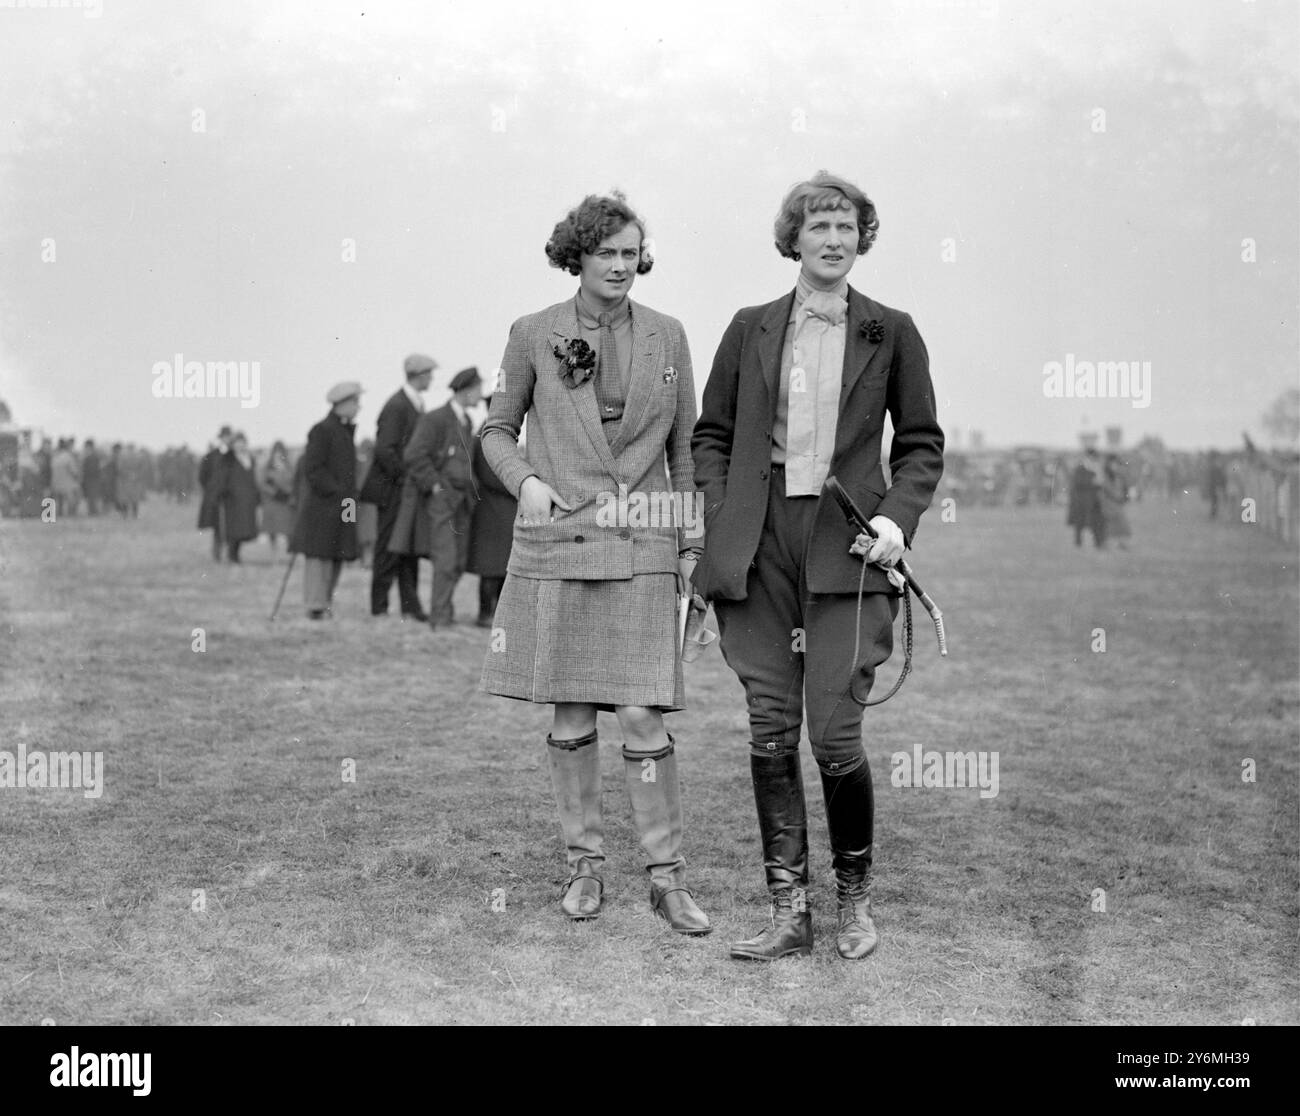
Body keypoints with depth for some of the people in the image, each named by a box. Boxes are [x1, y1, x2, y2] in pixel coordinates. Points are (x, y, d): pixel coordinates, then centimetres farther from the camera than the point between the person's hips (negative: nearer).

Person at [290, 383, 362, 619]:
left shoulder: (345, 431, 18)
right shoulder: (322, 430, -11)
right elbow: (311, 467, -16)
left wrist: (350, 493, 11)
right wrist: (336, 491, -18)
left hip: (340, 506, 9)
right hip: (322, 504, -9)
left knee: (337, 555, 8)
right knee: (319, 555, -7)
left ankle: (326, 604, 14)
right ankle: (315, 606, -6)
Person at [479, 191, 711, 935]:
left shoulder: (667, 336, 6)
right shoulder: (535, 335, 3)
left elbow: (685, 448, 11)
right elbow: (498, 428, 13)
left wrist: (693, 545, 8)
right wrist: (526, 480, -6)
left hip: (641, 550, 0)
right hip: (557, 545, 1)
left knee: (643, 715, -7)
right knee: (571, 716, 7)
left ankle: (668, 877, 3)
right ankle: (585, 864, 20)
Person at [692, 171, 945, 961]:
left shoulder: (891, 333, 7)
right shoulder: (751, 330, 11)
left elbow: (922, 444, 10)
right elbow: (712, 435, 14)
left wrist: (898, 518, -6)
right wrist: (718, 527, 2)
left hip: (845, 546, -2)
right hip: (760, 543, 2)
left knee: (836, 734, -6)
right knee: (771, 733, 3)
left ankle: (855, 898, 17)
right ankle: (789, 912, 13)